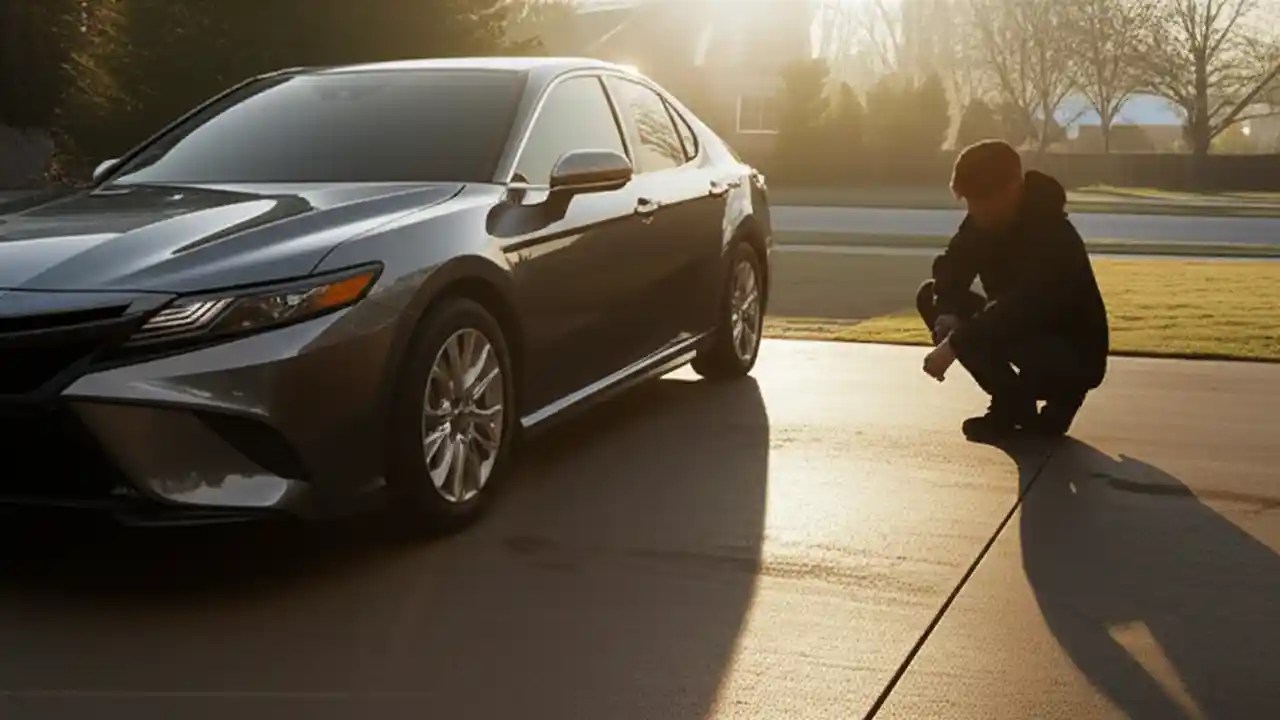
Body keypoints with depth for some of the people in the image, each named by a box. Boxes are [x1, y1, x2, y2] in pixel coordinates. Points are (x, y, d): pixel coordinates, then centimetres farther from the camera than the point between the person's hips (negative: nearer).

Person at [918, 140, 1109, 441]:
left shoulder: (1051, 235, -29)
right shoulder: (984, 220, -4)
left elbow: (1018, 308, -39)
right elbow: (951, 267, -7)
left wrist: (954, 344, -39)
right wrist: (946, 313, -27)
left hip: (1075, 358, -9)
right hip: (1022, 332, 9)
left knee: (977, 335, -34)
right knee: (930, 296, -4)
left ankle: (1060, 400, -4)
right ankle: (1013, 400, 2)